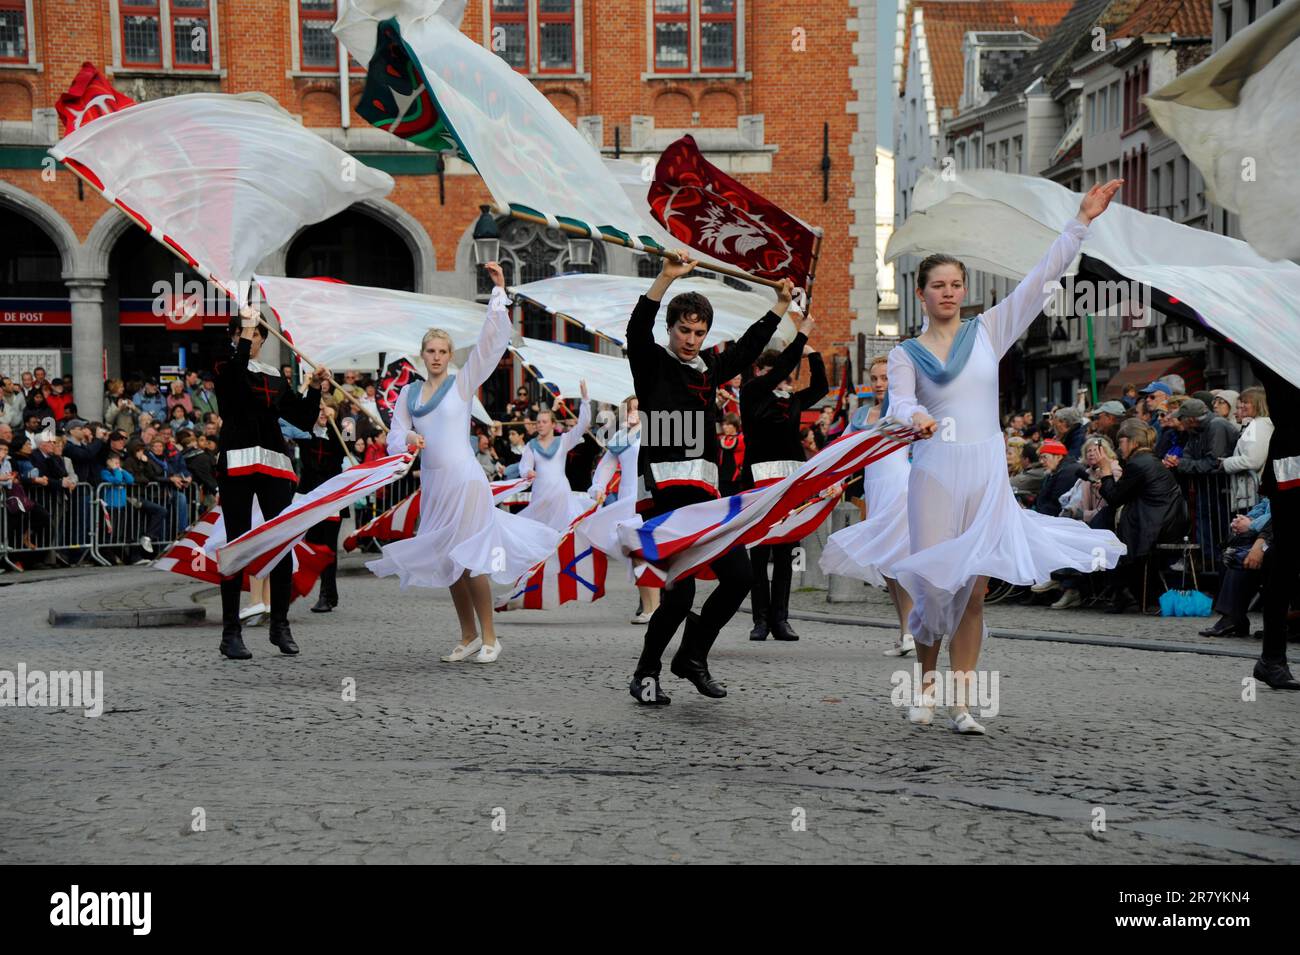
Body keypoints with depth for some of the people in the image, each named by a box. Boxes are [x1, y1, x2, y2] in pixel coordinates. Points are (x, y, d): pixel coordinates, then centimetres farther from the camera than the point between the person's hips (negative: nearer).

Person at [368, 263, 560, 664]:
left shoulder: (463, 383, -2)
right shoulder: (408, 393, 10)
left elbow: (492, 340, -11)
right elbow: (395, 438, 7)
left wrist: (499, 291, -18)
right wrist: (408, 440, -17)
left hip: (463, 480, -5)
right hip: (432, 483, 5)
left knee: (470, 559, -5)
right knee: (448, 561, 10)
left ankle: (490, 638, 4)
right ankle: (468, 637, 20)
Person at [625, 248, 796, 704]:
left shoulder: (709, 368, 18)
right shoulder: (653, 365, 1)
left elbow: (748, 347, 32)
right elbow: (637, 331, -18)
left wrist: (781, 305, 36)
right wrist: (667, 278, -29)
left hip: (706, 489, 7)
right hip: (669, 488, -7)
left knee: (738, 577, 5)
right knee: (681, 592, -13)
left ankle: (691, 657, 21)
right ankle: (645, 675, 4)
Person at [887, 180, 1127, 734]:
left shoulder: (988, 332, 9)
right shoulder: (906, 354, 6)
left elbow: (1041, 278, 5)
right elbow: (899, 402, -11)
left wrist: (1081, 222, -1)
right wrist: (916, 417, -35)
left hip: (987, 474, 1)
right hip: (936, 474, -1)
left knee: (973, 590, 1)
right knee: (934, 585, -4)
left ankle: (960, 702, 6)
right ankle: (926, 681, 21)